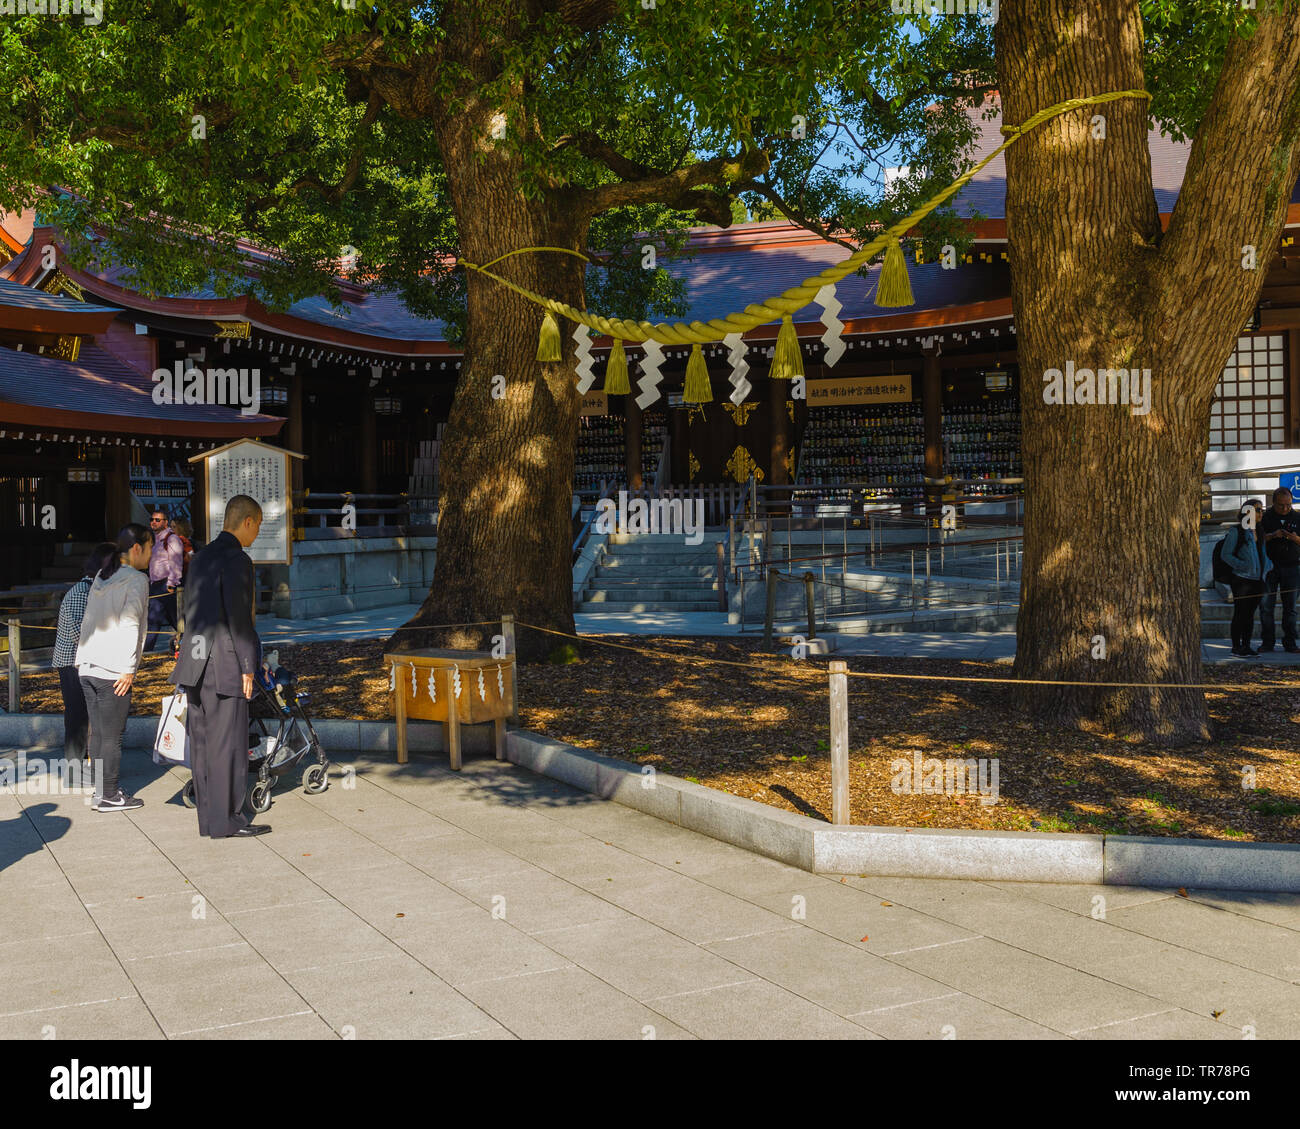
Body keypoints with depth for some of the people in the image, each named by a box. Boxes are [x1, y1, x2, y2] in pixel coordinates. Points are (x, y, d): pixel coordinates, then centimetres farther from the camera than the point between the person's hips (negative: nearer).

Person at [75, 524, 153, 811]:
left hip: (87, 668, 8)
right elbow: (130, 623, -17)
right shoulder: (137, 579, -8)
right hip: (113, 672, -8)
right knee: (112, 736, 0)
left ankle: (99, 791, 19)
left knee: (98, 734, 13)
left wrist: (83, 659, 18)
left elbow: (87, 621, 16)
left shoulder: (102, 577, 16)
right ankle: (109, 796, 5)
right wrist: (129, 668, -16)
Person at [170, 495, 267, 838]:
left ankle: (207, 817, 16)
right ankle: (226, 820, -1)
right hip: (224, 664, -9)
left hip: (195, 663, 9)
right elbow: (239, 618, -16)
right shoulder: (236, 559, -12)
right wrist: (248, 666, -12)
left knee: (202, 741, 10)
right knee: (228, 742, -4)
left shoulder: (200, 557, 16)